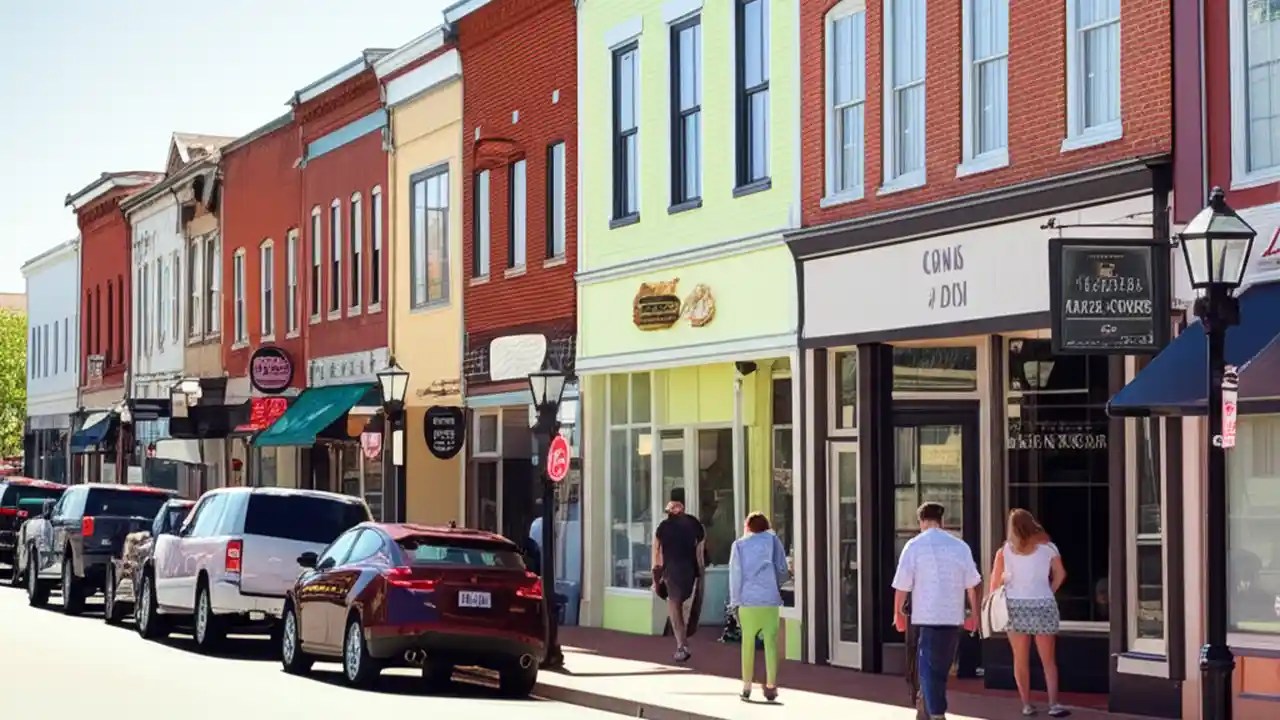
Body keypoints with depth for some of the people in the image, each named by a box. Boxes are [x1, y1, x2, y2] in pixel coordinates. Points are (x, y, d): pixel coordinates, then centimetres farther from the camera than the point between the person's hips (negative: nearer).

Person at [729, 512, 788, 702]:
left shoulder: (739, 545, 6)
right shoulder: (772, 540, 6)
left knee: (748, 643, 10)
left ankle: (747, 686, 10)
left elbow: (735, 574, 2)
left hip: (747, 601, 0)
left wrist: (735, 602, 6)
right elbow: (782, 571, 3)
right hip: (770, 601, 0)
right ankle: (771, 687, -5)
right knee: (771, 643, 1)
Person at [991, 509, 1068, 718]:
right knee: (1048, 659, 4)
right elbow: (1060, 574, 1)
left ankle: (1027, 704, 9)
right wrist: (1048, 593, 11)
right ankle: (1054, 704, -6)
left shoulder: (1005, 551, 3)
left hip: (1015, 606, 0)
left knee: (1020, 659, 9)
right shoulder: (1047, 547, 4)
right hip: (1043, 605, 0)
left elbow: (995, 582, -1)